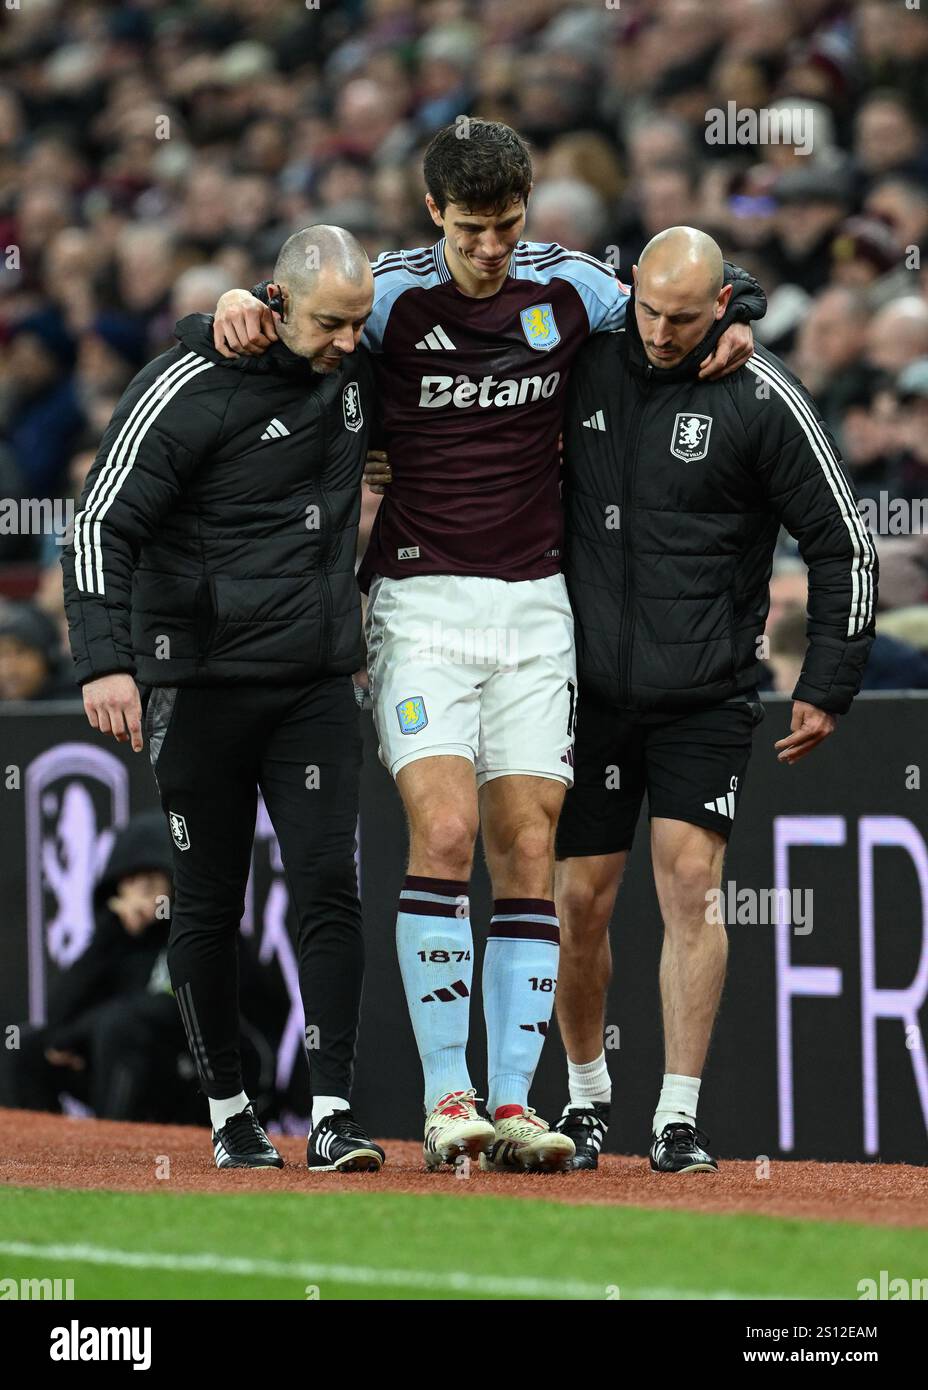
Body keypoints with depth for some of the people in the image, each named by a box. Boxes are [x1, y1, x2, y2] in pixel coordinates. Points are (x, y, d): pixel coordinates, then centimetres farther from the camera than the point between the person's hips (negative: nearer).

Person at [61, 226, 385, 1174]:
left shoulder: (354, 372, 6)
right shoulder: (186, 389, -12)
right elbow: (103, 524, -14)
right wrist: (105, 661, -25)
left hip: (318, 684, 4)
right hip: (202, 683, -4)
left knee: (328, 889, -7)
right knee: (209, 908, 4)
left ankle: (333, 1114, -9)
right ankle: (229, 1114, 15)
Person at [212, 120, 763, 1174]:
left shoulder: (571, 288, 3)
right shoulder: (391, 294, -6)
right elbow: (281, 314, 7)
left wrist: (730, 331, 1)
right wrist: (238, 304, -16)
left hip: (535, 607, 3)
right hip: (421, 602, -3)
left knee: (528, 847, -1)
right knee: (445, 830, -16)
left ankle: (513, 1101, 1)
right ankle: (444, 1099, -12)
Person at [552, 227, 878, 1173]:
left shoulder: (763, 401, -7)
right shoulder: (587, 364, 2)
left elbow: (843, 546, -3)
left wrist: (827, 687, -6)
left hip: (706, 696, -3)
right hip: (590, 688, 3)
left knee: (691, 887, -10)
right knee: (581, 899, 5)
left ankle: (679, 1118, -7)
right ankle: (586, 1096, 24)